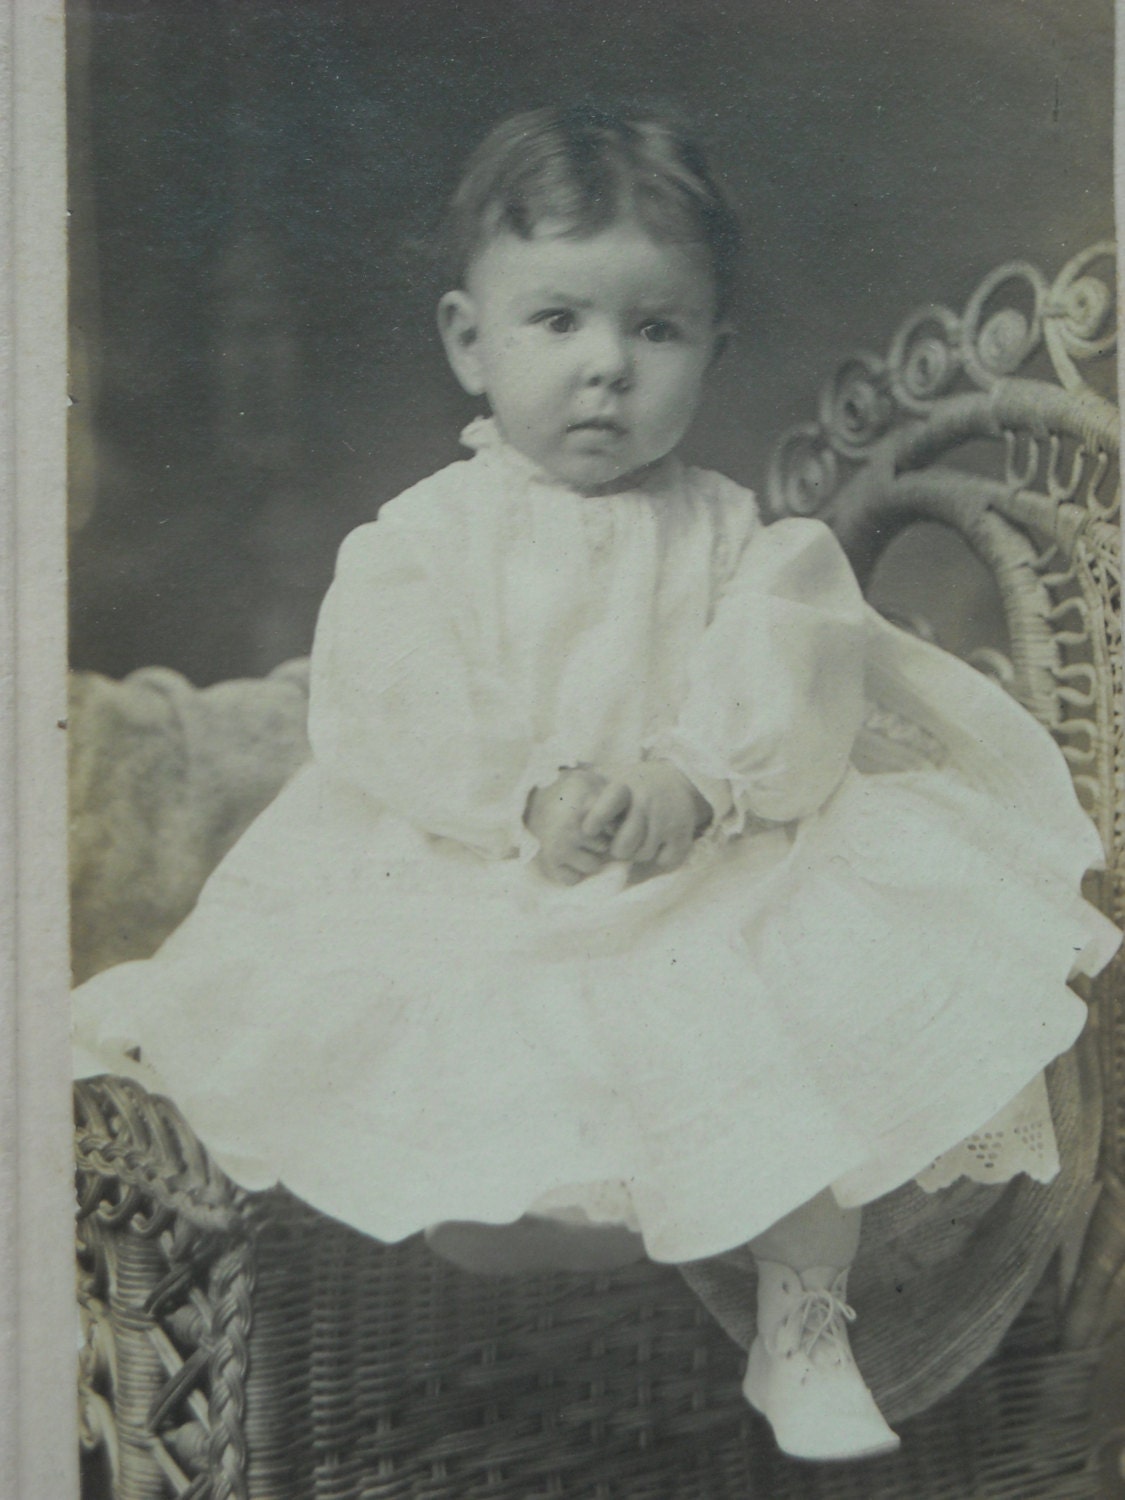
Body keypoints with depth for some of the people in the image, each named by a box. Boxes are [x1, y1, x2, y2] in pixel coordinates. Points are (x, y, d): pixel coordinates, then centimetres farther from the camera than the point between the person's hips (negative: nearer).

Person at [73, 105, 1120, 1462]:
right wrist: (530, 797, -25)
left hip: (722, 879, 0)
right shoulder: (417, 537, 1)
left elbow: (787, 697, -7)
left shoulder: (731, 532, 5)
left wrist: (692, 783, -27)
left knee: (836, 996, -19)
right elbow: (397, 719, -10)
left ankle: (802, 1327, 3)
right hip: (465, 881, 0)